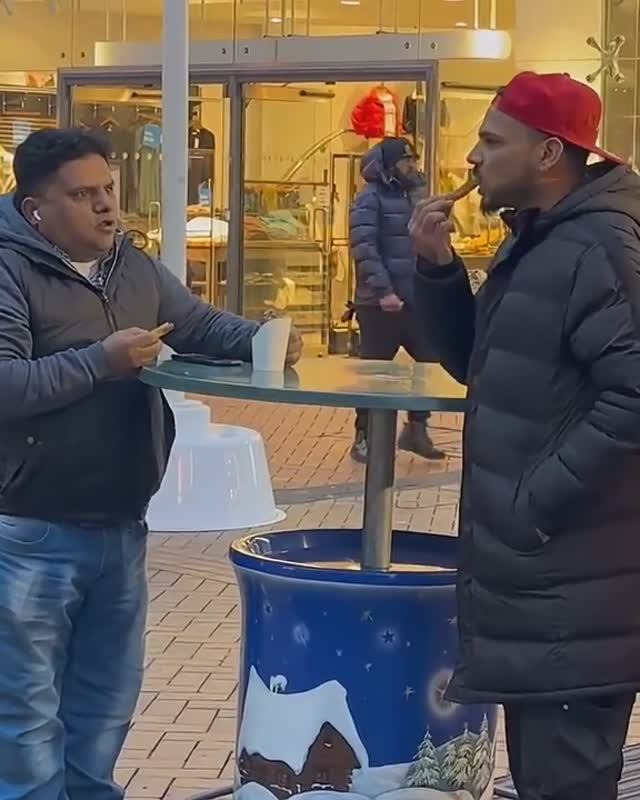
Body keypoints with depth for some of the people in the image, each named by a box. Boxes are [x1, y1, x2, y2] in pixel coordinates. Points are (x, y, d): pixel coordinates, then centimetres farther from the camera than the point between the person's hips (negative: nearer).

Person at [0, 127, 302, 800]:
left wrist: (261, 340, -3)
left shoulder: (135, 267, 8)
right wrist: (99, 362, -26)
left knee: (107, 697, 20)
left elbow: (202, 326, 16)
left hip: (120, 528, 8)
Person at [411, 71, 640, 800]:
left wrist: (535, 503, -23)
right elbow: (478, 363, 21)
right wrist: (438, 268, 5)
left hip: (572, 590, -10)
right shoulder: (536, 241, 14)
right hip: (539, 573, 10)